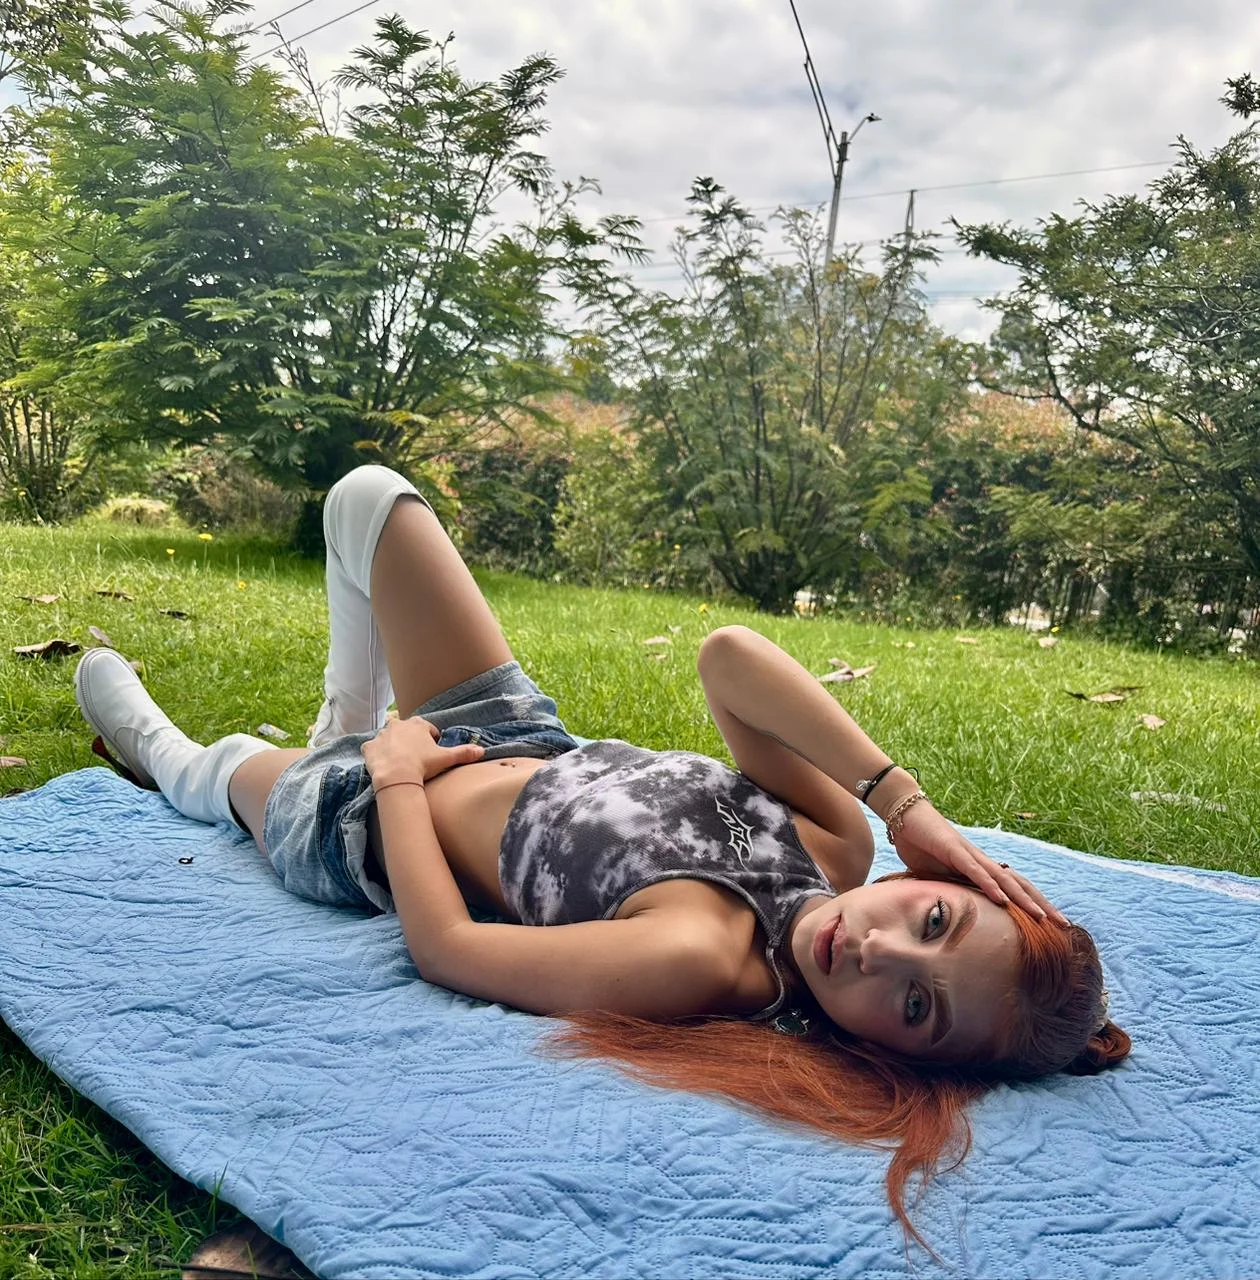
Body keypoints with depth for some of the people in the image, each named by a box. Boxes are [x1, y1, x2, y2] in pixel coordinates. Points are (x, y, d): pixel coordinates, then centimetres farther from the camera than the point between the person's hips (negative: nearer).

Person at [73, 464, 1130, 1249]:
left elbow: (444, 944, -31)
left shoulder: (692, 967, -40)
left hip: (363, 823, -4)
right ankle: (348, 717, 41)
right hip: (526, 738, 5)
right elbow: (727, 653, -24)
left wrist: (395, 775, -19)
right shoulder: (838, 847, -24)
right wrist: (906, 798, -32)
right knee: (367, 496, 14)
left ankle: (158, 750, 67)